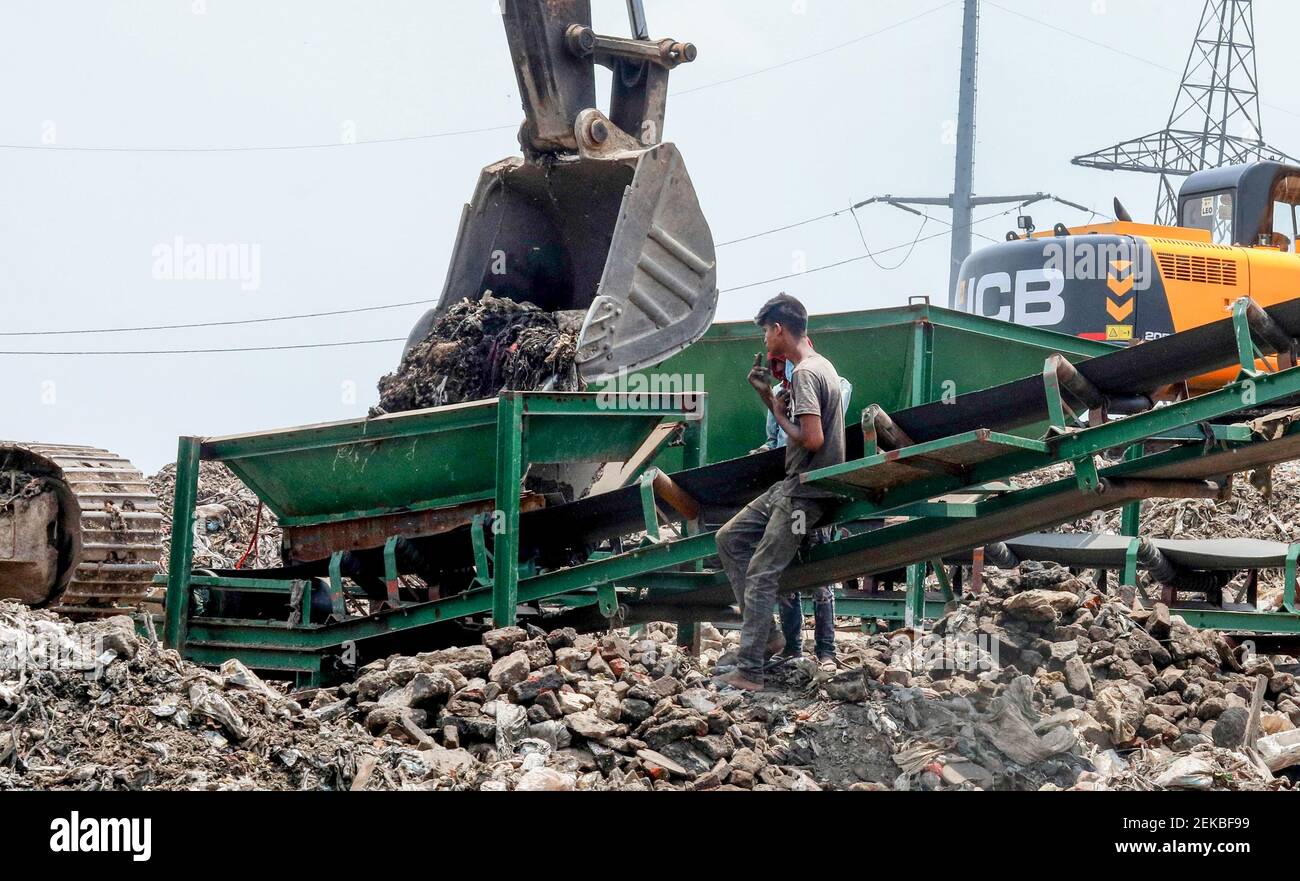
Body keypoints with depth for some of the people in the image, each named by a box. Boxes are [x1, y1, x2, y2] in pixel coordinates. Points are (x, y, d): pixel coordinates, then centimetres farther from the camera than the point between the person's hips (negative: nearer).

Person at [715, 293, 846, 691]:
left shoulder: (805, 374, -18)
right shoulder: (819, 366, 13)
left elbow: (812, 439, -27)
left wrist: (780, 416, -10)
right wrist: (766, 394, 12)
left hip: (805, 494, -10)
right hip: (791, 487, 10)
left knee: (760, 575, -9)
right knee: (729, 539, 14)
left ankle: (749, 672, -8)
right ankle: (768, 634, 10)